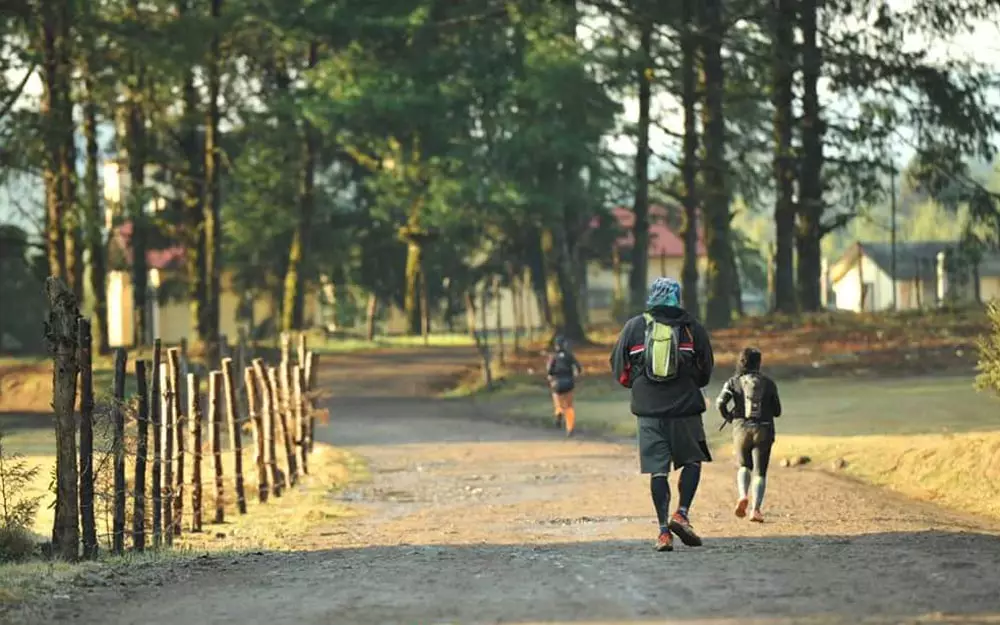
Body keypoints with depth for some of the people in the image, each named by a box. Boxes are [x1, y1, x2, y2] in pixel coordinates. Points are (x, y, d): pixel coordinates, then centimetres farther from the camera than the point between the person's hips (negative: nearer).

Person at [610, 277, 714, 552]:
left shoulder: (633, 327, 4)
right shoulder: (692, 327, 2)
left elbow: (619, 371, 8)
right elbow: (706, 372, 9)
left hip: (648, 409, 1)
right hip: (685, 407, -1)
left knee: (658, 469, 3)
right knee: (692, 461, 15)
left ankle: (664, 531, -2)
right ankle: (682, 514, -3)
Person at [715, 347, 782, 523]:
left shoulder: (733, 382, 3)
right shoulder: (768, 383, 7)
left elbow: (720, 402, -10)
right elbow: (777, 411, 11)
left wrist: (727, 416, 8)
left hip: (741, 429, 0)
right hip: (764, 430, 0)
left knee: (744, 467, 19)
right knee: (759, 472, 4)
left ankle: (743, 496, -8)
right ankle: (756, 509, -14)